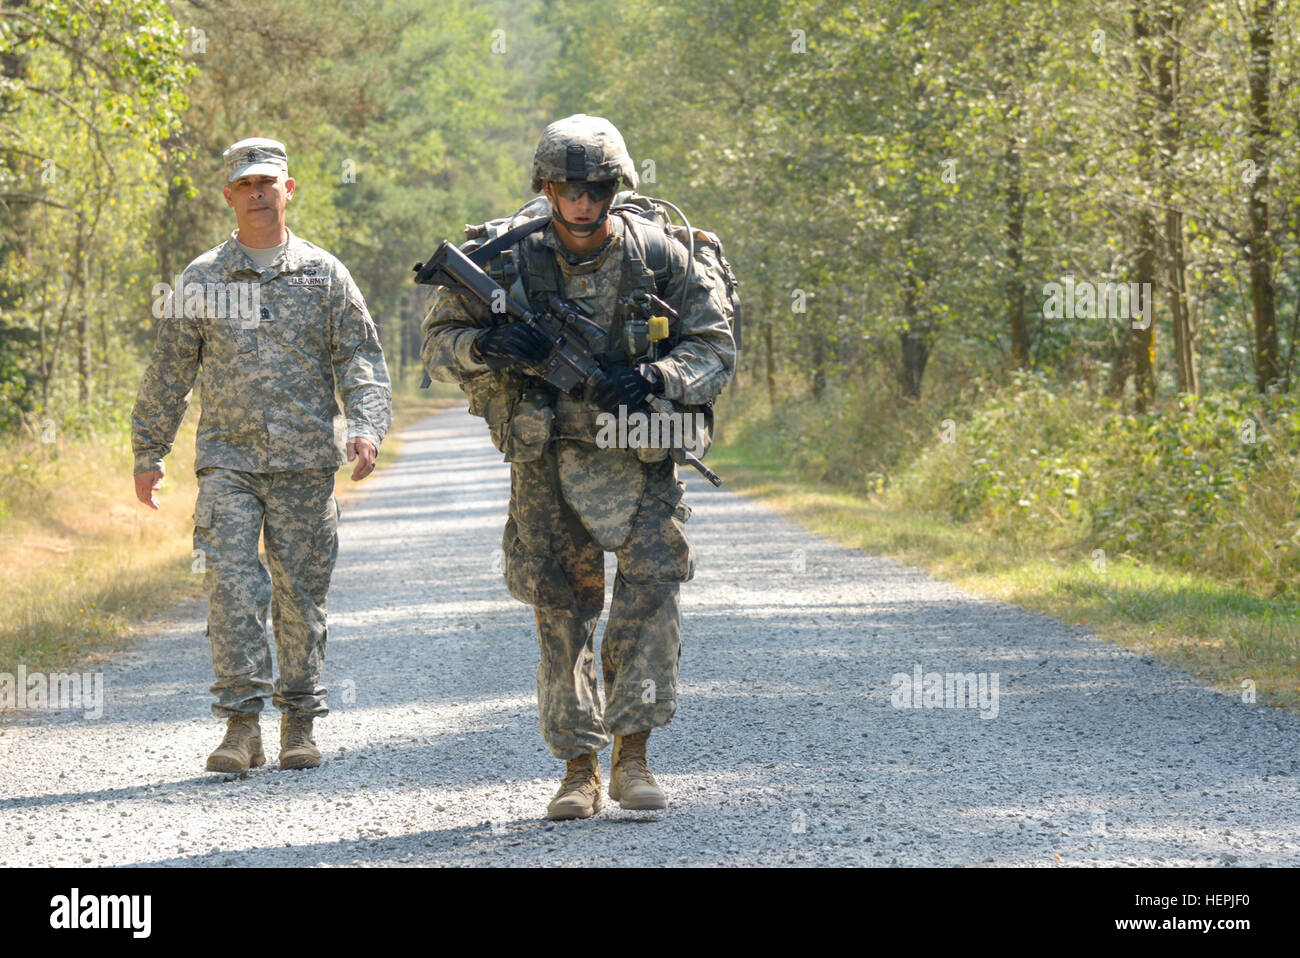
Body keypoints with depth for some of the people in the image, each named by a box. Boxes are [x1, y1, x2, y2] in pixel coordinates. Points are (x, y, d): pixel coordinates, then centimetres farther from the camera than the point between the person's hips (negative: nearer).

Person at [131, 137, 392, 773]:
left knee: (301, 594, 3)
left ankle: (299, 725, 14)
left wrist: (367, 426, -13)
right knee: (233, 587, -12)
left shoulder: (324, 274, 7)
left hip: (307, 462, 0)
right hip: (228, 461, 0)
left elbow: (361, 358, 4)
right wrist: (148, 453, 13)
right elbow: (168, 372, 13)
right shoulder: (201, 280, 8)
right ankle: (241, 727, -11)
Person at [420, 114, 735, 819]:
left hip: (639, 452, -1)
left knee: (652, 583, -17)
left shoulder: (659, 256, -6)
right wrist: (487, 344, -20)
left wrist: (656, 377, -20)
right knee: (560, 609, 2)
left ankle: (632, 753, -10)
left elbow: (715, 347, -2)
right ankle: (579, 769, 10)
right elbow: (437, 345, 2)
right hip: (547, 458, 1)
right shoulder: (509, 258, -5)